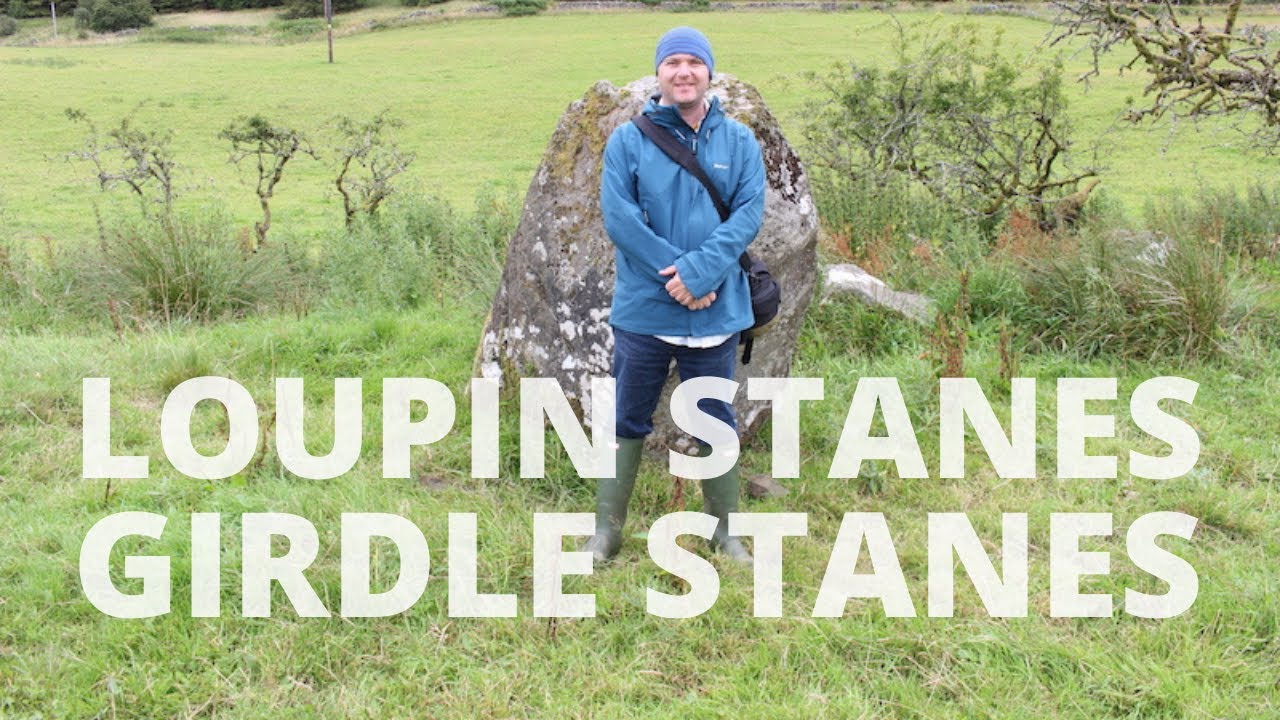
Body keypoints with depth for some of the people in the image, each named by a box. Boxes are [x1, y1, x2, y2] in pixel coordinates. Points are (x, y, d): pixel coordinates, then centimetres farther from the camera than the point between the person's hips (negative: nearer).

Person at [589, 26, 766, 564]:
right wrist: (675, 276, -17)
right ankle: (607, 528, 21)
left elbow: (750, 211, -6)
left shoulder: (739, 141, 2)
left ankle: (724, 529, 27)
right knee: (627, 421, 9)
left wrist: (700, 270, -20)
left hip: (716, 312, 1)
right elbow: (617, 215, -10)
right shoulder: (628, 140, -2)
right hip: (643, 310, -1)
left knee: (716, 422, 13)